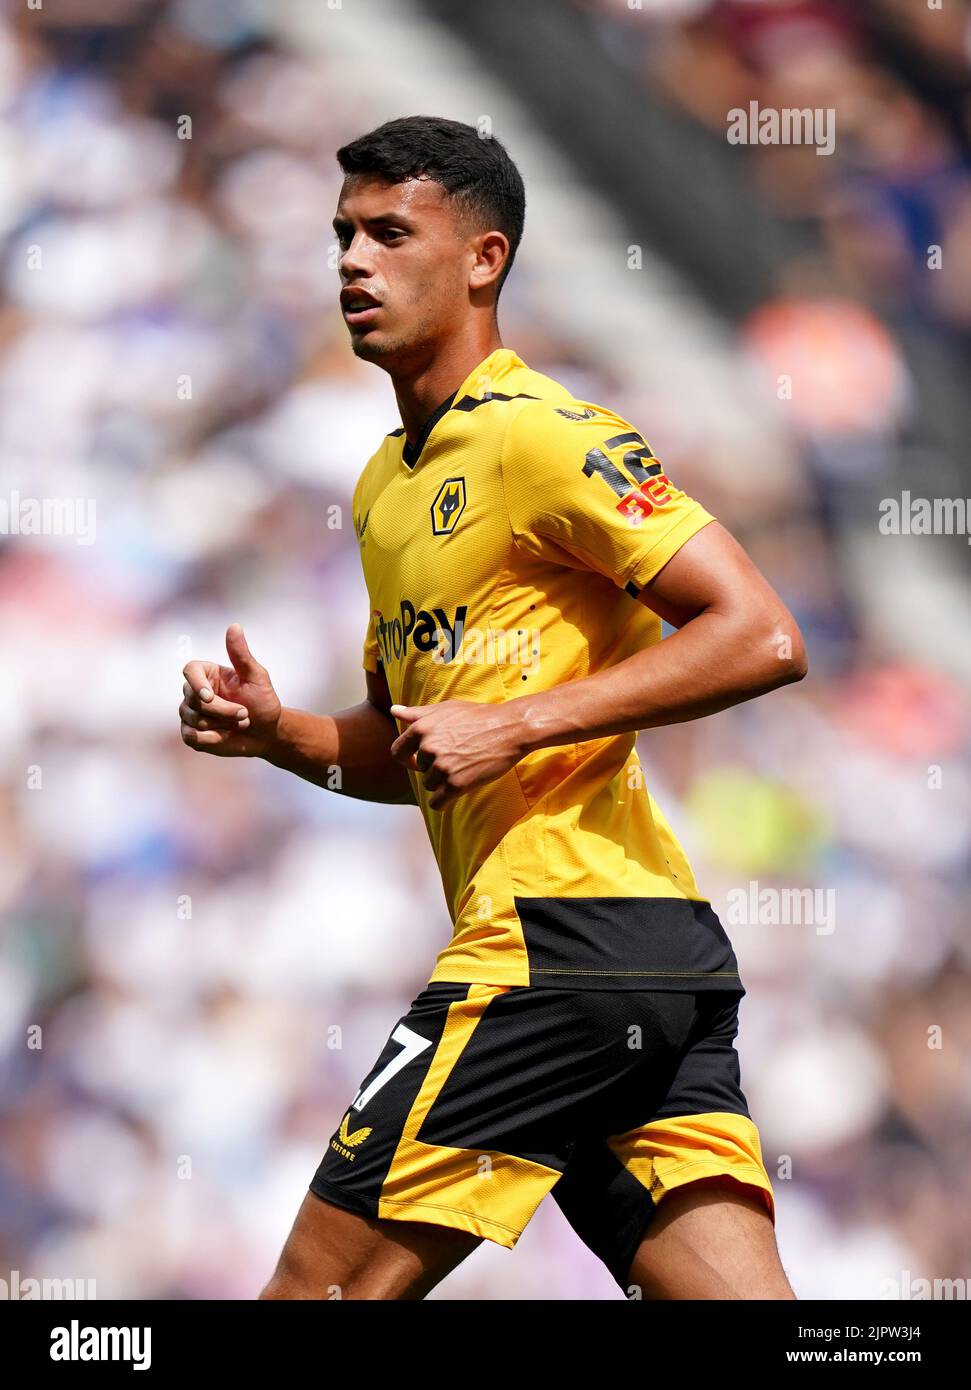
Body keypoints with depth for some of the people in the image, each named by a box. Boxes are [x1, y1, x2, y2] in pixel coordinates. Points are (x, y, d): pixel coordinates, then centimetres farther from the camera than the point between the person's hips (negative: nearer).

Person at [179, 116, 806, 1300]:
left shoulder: (540, 435, -7)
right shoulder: (386, 488, 21)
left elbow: (761, 637, -15)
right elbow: (409, 754, 30)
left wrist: (516, 724, -17)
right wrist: (277, 734, 10)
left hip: (562, 930, -9)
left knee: (321, 1283, -5)